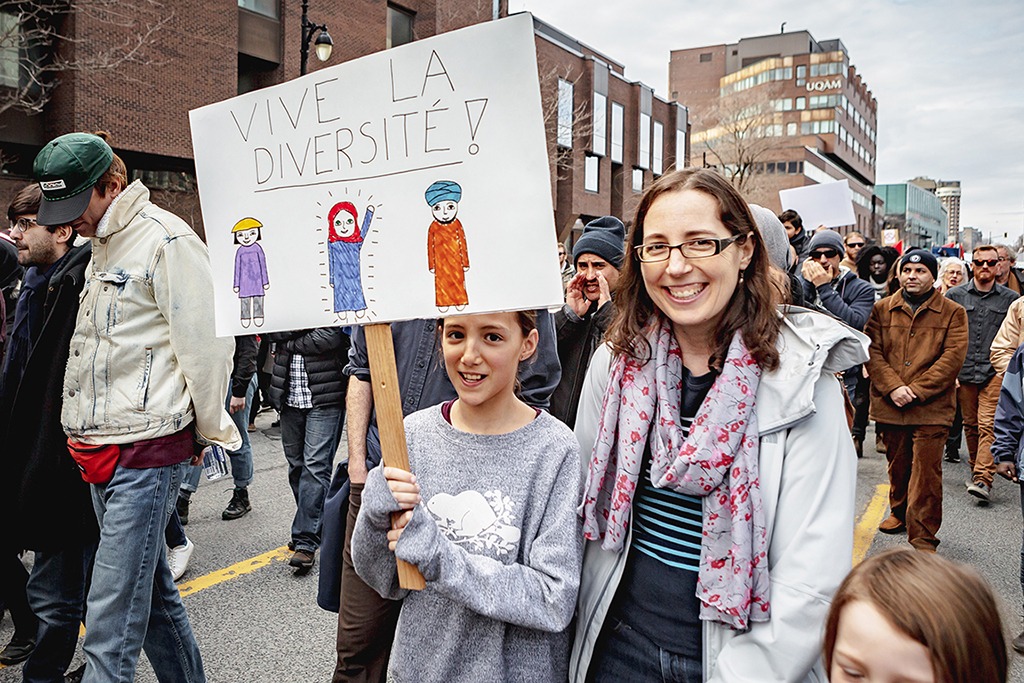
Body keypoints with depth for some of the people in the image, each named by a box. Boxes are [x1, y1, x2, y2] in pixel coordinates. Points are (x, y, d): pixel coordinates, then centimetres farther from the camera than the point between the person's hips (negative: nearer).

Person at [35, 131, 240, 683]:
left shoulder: (167, 240, -12)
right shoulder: (101, 247, 17)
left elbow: (204, 344, -13)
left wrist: (211, 431, -6)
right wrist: (83, 429, 18)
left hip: (146, 449, -9)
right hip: (101, 450, 9)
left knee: (112, 614, -5)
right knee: (151, 590, 18)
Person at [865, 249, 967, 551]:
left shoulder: (953, 313, 4)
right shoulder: (881, 309, 8)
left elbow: (952, 358, -5)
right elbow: (873, 352, 1)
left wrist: (916, 390, -14)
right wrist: (893, 387, -13)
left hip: (932, 408, -3)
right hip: (889, 405, 3)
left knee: (926, 472, -6)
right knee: (897, 466, 18)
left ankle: (923, 538, 2)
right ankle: (900, 512, 40)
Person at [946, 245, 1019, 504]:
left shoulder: (1010, 299, 7)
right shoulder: (955, 295, 6)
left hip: (995, 371, -1)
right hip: (963, 371, 2)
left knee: (988, 426, -10)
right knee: (971, 425, 12)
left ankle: (983, 480, -14)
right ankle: (976, 469, 28)